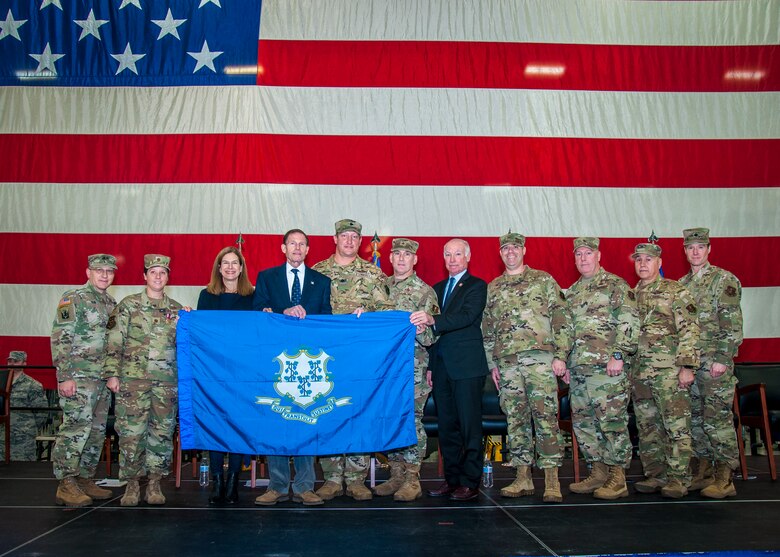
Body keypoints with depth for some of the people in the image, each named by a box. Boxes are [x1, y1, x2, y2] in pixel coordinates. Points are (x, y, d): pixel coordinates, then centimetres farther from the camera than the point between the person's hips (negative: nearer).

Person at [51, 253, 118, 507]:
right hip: (79, 377, -8)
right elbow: (60, 339, -12)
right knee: (76, 428, -9)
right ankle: (66, 485, -2)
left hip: (103, 379, 8)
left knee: (97, 431, 10)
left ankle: (85, 480, 19)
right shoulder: (73, 299, -5)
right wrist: (65, 376, -18)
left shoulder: (111, 304, 17)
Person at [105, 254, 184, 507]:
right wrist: (112, 374, -4)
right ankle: (132, 484, 11)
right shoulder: (128, 305, 4)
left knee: (162, 433, 3)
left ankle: (155, 483, 14)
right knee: (131, 432, -2)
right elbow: (114, 342, 1)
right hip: (132, 379, -2)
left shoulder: (177, 310, 11)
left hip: (167, 381, 2)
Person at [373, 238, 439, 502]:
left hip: (413, 366, -4)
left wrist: (421, 330, -25)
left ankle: (412, 480, 4)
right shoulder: (382, 287, 12)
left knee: (411, 419, -4)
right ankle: (396, 475, 18)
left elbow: (431, 336, -3)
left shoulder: (425, 292, -1)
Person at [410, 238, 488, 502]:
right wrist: (430, 365, 13)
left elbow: (467, 316, -19)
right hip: (441, 367, 6)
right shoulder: (437, 288, 18)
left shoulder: (477, 286, -1)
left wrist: (433, 320, -32)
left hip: (467, 366, -6)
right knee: (446, 426, 10)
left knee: (470, 426, -3)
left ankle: (470, 482, 3)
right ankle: (452, 478, 18)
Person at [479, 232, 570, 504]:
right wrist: (492, 365, 10)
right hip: (507, 362, 4)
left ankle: (552, 481, -4)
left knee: (546, 417, -8)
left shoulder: (543, 280, 7)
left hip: (540, 357, -4)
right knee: (515, 420, 6)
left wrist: (560, 355, -7)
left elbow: (562, 318, 1)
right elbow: (487, 330, 17)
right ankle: (523, 478, 13)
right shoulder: (492, 288, 16)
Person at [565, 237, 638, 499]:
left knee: (612, 422, -5)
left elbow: (629, 323, -10)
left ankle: (618, 479, 3)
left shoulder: (615, 285, -2)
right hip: (578, 368, 8)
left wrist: (618, 355, -17)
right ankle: (598, 473, 21)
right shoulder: (571, 292, 19)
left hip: (607, 367, -7)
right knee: (583, 423, 10)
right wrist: (565, 361, 16)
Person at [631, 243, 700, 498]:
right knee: (647, 427, 10)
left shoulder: (676, 292, -1)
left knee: (677, 426, -3)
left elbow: (689, 331, -8)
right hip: (639, 372, 6)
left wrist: (687, 367, -15)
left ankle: (678, 479, 4)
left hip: (669, 370, -6)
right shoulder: (631, 295, 16)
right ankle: (655, 475, 19)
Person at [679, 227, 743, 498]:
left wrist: (722, 359, -17)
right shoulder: (681, 285, 15)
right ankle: (701, 472, 20)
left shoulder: (725, 280, -4)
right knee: (694, 418, 10)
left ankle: (724, 478, 1)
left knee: (717, 418, -6)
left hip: (714, 362, -6)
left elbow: (732, 324, -10)